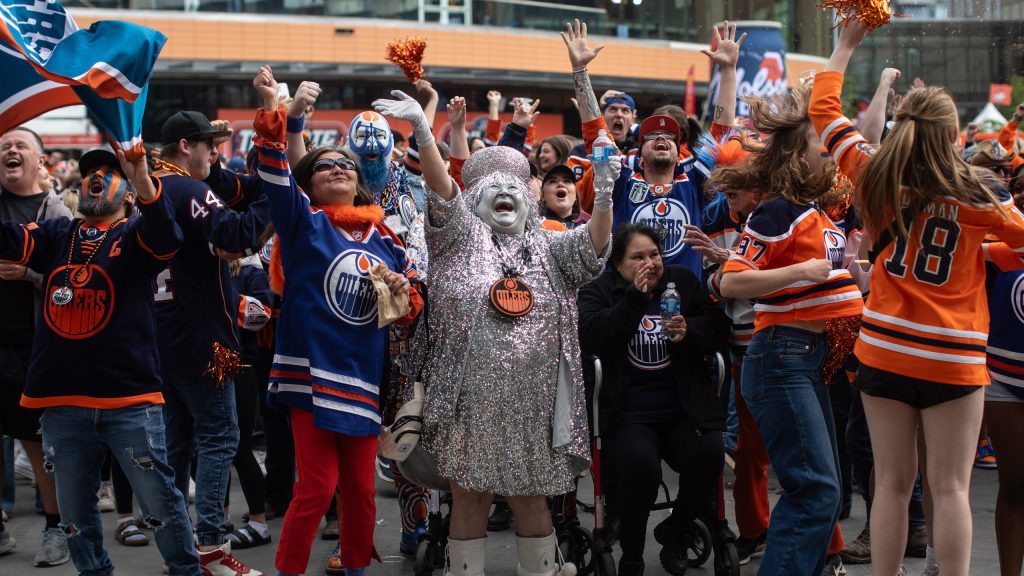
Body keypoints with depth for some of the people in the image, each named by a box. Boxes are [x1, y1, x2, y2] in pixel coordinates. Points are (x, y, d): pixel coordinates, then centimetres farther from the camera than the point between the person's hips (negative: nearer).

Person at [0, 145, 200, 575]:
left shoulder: (135, 235, 1)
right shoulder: (57, 235, 12)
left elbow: (166, 236, -22)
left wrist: (146, 186, -41)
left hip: (130, 399, -4)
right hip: (63, 402, 4)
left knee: (159, 499, 1)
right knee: (74, 510, 14)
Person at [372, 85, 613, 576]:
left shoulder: (547, 250, 14)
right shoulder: (462, 237, 5)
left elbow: (593, 241, -1)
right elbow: (441, 186, -9)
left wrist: (605, 194, -20)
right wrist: (421, 130, -24)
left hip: (531, 404, 2)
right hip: (471, 401, -2)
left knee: (530, 498, 10)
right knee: (469, 498, 4)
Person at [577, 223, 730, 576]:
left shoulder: (683, 282, 14)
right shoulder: (599, 292, 6)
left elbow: (718, 328, 11)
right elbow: (590, 337, -13)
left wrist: (689, 332, -10)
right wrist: (634, 298, -19)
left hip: (684, 409, 3)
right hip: (629, 413, -3)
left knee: (708, 454, -27)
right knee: (640, 463, -33)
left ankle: (675, 530, 6)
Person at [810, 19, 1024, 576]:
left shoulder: (877, 179, -3)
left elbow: (824, 112, 9)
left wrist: (846, 45, 18)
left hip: (883, 352, 3)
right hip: (952, 360, -3)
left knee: (892, 483, 10)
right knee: (950, 488, 2)